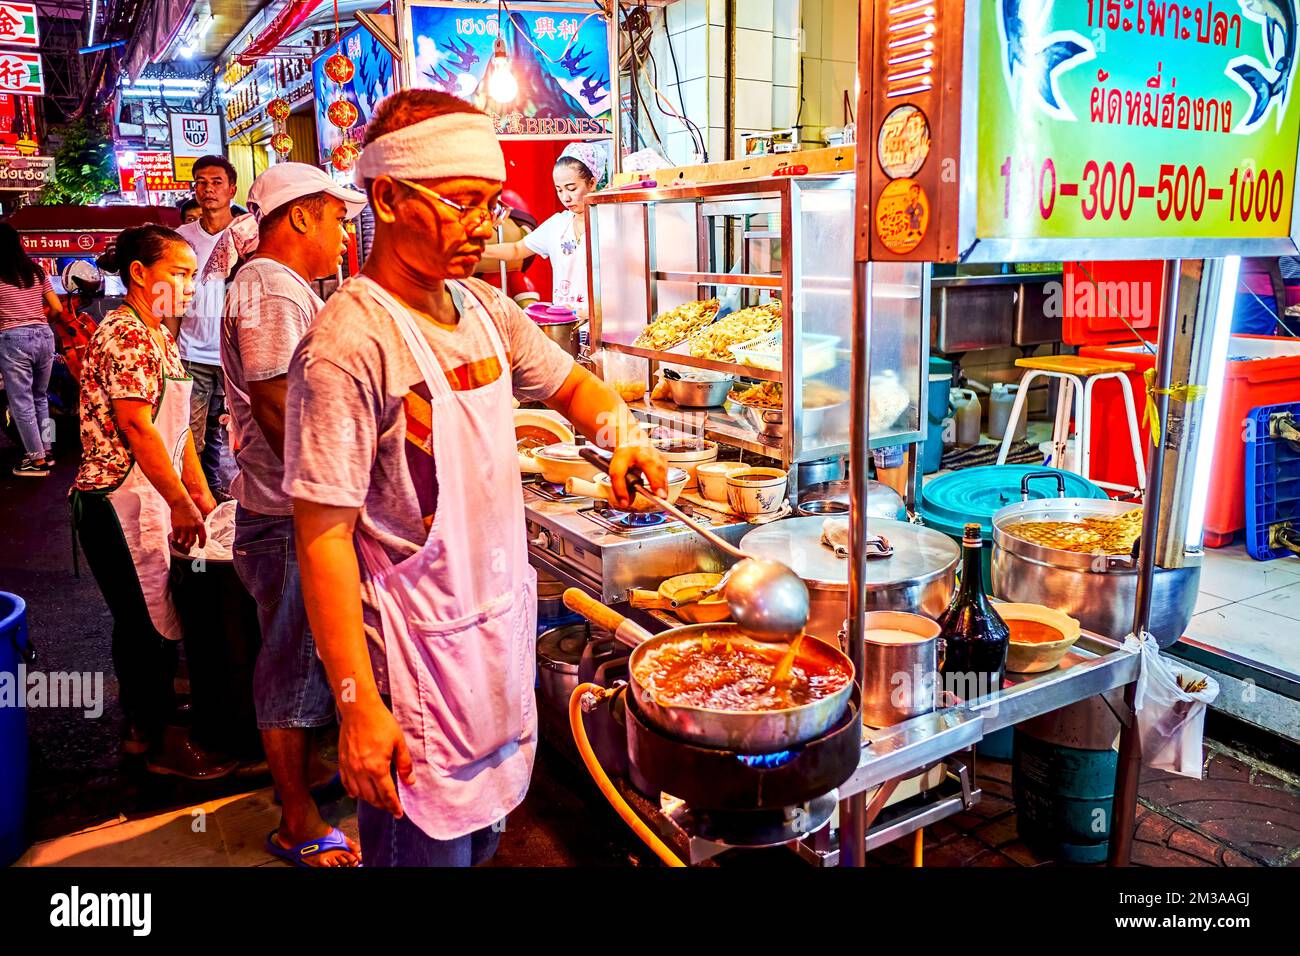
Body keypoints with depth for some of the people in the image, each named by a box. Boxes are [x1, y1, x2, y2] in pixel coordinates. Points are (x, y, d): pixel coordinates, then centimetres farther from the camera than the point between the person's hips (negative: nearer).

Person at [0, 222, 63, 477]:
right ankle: (47, 448, 24)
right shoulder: (37, 271, 9)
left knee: (21, 401, 2)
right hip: (44, 335, 5)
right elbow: (57, 308, 11)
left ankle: (37, 459, 5)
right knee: (40, 396, 20)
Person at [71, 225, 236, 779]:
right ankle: (160, 743, 14)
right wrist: (181, 504, -19)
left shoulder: (160, 336, 13)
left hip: (148, 499, 9)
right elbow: (137, 427, -22)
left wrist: (200, 492, 13)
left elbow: (176, 422, 15)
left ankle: (141, 723, 32)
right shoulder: (123, 335, -17)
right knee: (151, 622, 0)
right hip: (118, 502, -9)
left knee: (141, 619, 18)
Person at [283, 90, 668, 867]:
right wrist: (358, 706, -19)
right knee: (430, 843, 10)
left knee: (483, 833, 22)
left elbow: (569, 383, 18)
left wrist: (622, 435, -5)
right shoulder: (349, 344, -20)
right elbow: (323, 537, -19)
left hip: (503, 621, 7)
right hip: (420, 652, -7)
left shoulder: (486, 309, 3)